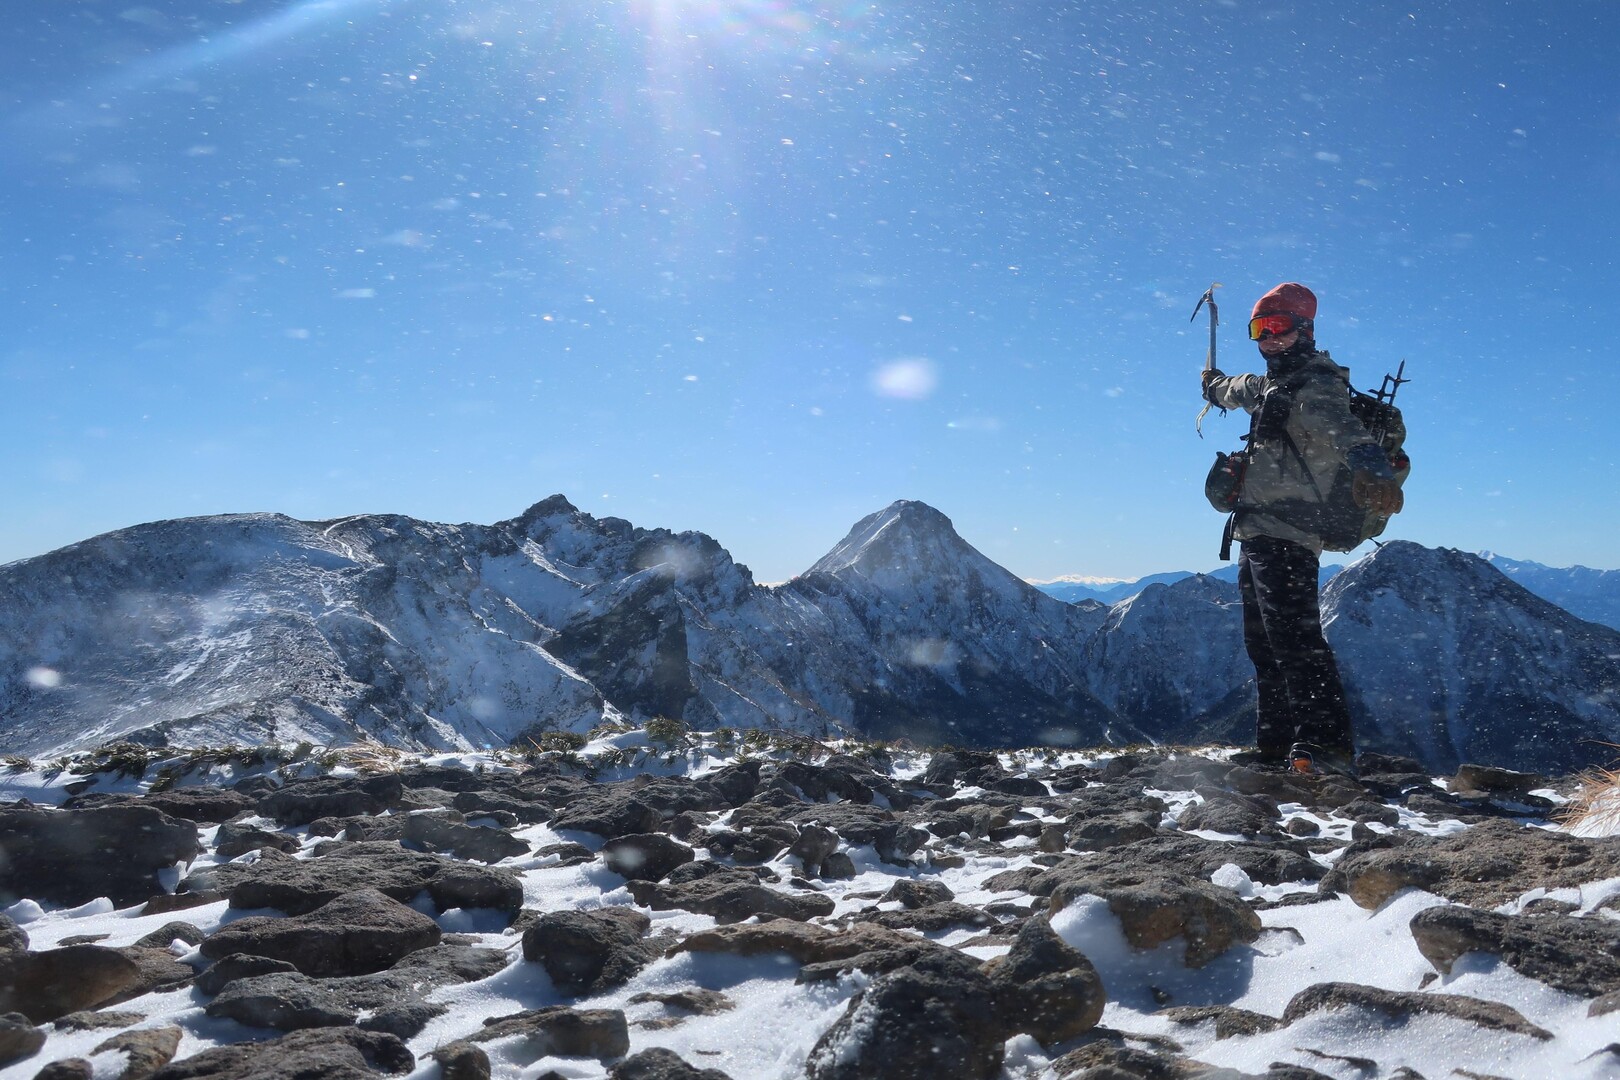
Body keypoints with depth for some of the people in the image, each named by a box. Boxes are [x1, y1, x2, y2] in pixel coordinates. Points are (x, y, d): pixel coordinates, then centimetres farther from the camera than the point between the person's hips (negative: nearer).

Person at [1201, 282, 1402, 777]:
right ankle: (1277, 743, 15)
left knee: (1294, 638, -19)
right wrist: (1216, 384, 68)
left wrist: (1370, 470, -53)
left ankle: (1327, 745, -21)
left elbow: (1344, 429, -32)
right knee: (1263, 642, 11)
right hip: (1258, 533, 10)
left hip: (1284, 536, -10)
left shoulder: (1315, 387, -10)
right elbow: (1243, 389, 47)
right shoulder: (1275, 384, 21)